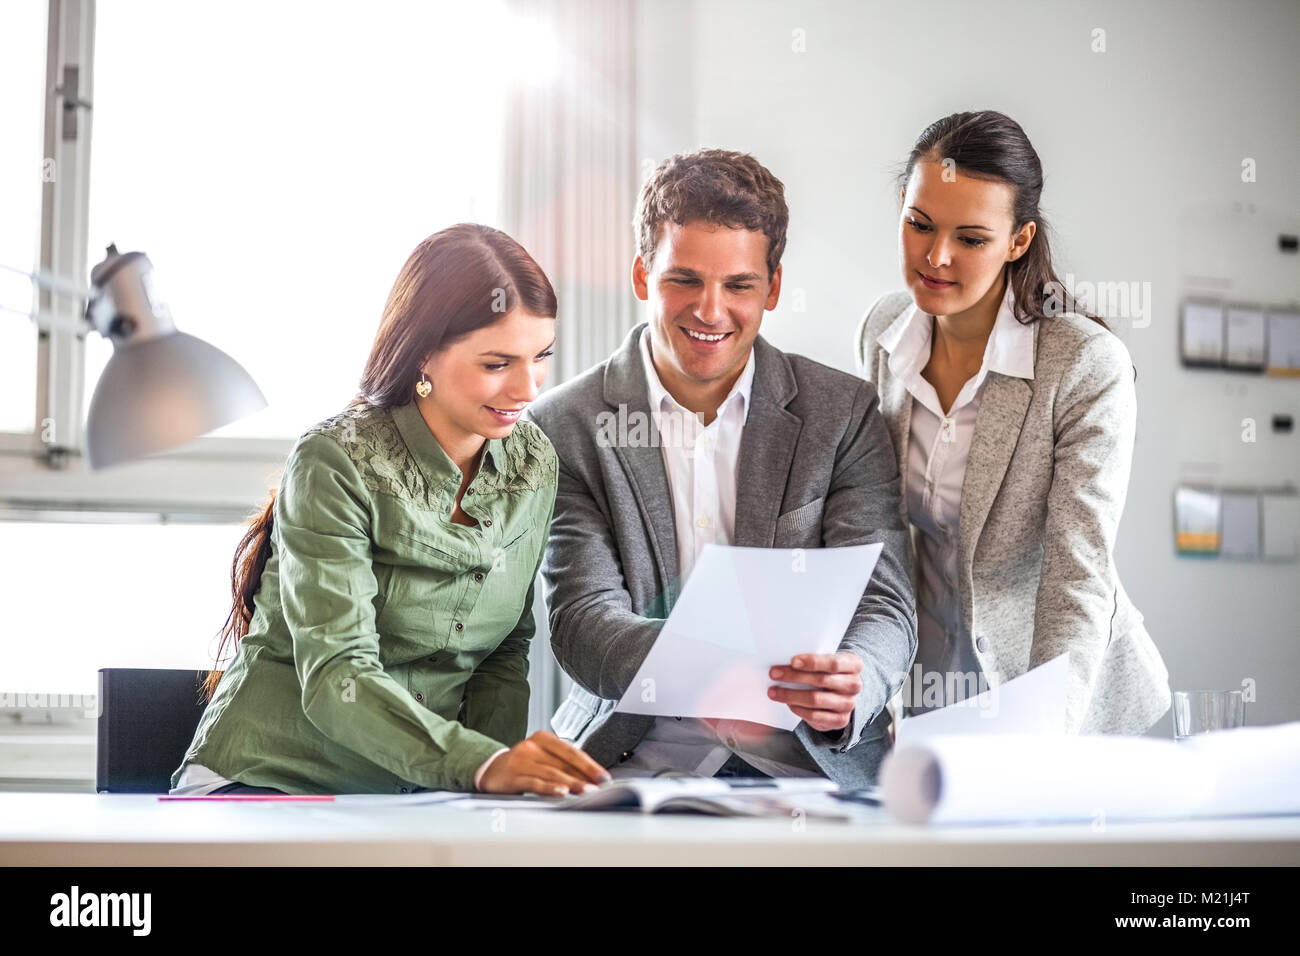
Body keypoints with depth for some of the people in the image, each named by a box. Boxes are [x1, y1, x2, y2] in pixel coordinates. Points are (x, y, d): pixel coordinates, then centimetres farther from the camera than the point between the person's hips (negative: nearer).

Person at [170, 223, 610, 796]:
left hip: (419, 796, 5)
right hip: (269, 781, -5)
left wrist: (502, 776, -7)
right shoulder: (335, 463, -15)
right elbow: (335, 677, -24)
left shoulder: (533, 463, 4)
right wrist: (482, 764, -39)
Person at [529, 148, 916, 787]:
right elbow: (581, 620, -6)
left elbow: (882, 603, 0)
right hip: (635, 769, -1)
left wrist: (850, 684, -25)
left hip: (810, 768, 1)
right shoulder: (566, 427, 3)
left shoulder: (844, 413, 7)